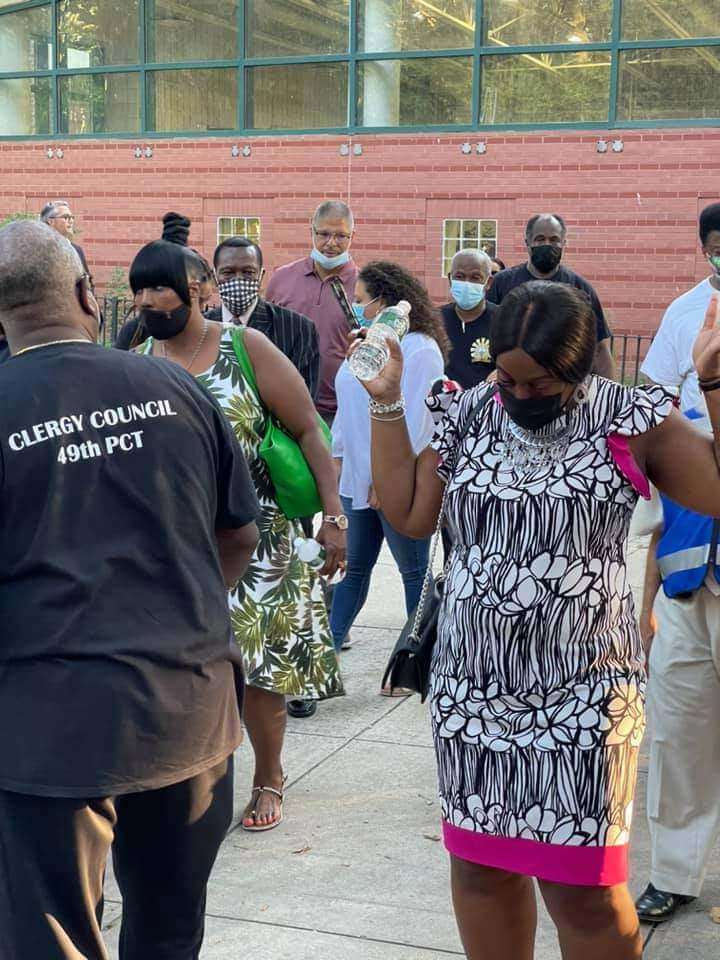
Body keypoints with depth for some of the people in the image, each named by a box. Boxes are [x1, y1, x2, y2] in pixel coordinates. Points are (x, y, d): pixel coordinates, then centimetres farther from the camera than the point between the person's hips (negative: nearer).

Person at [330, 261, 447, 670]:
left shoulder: (420, 349, -13)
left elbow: (414, 422, -18)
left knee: (414, 571, 4)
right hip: (358, 479, 8)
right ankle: (330, 643, 21)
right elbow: (347, 407, 18)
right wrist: (338, 456, 12)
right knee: (353, 566, 14)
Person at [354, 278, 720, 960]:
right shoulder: (469, 414, 5)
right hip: (472, 686, 4)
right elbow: (407, 514, 8)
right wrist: (386, 402, 3)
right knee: (479, 861, 13)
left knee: (582, 883, 0)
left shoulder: (631, 419, -6)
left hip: (579, 694, -4)